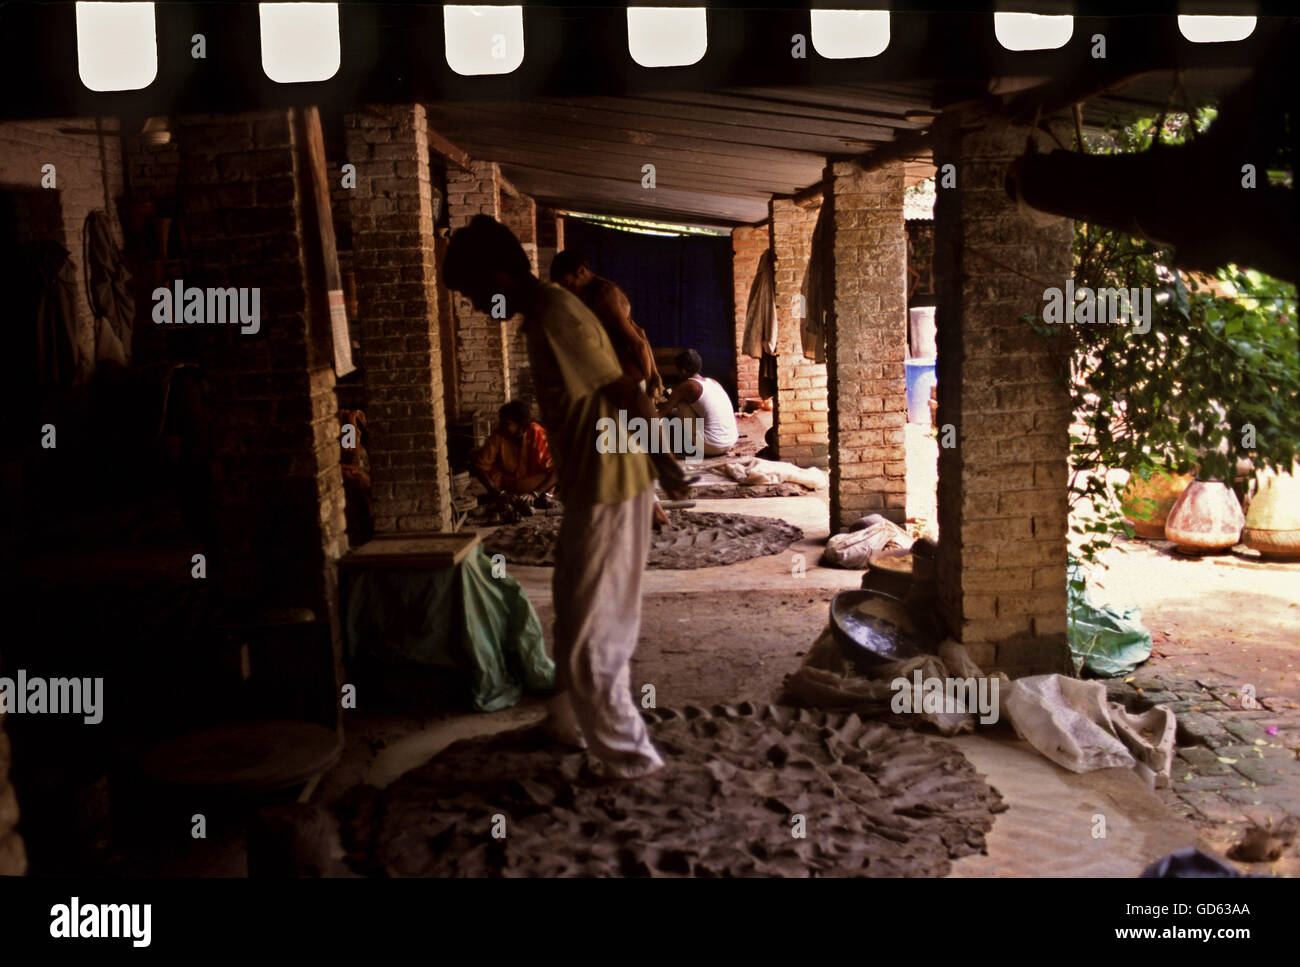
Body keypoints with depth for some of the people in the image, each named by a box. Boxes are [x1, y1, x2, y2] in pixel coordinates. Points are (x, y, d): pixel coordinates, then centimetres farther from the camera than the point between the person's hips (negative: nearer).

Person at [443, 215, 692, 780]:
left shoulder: (553, 317, -19)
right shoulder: (548, 311, 13)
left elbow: (628, 396, -22)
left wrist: (663, 464, -13)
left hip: (608, 494, -10)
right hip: (591, 490, 10)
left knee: (590, 637, 0)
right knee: (579, 620, 23)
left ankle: (629, 755, 14)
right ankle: (571, 723, 40)